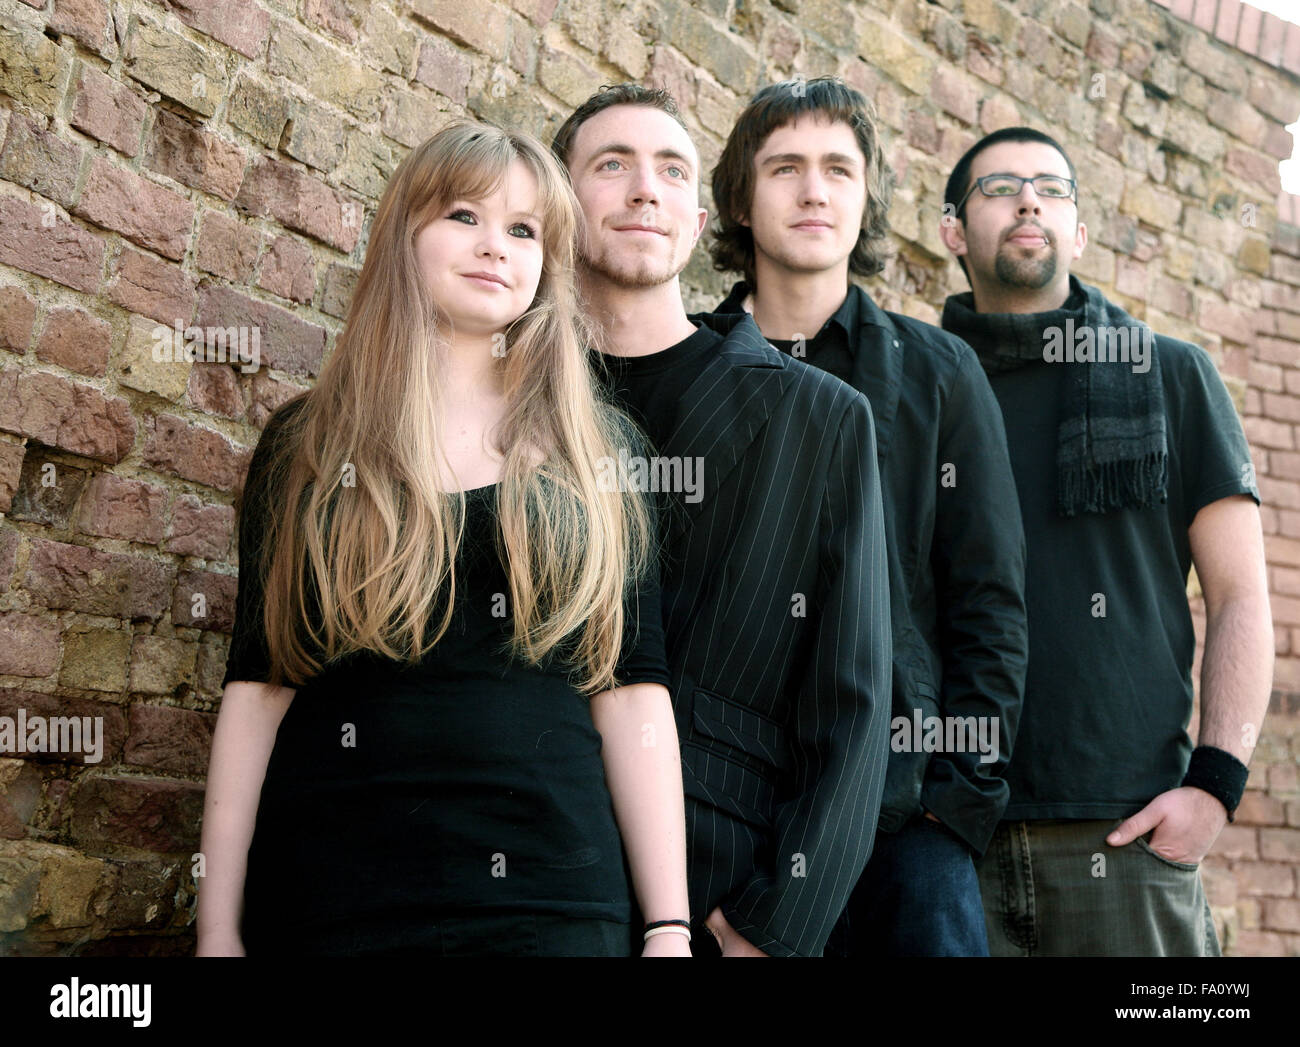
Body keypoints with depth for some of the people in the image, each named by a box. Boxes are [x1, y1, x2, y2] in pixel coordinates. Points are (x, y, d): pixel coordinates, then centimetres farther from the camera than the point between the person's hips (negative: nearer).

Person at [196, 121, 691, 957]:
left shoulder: (596, 449, 8)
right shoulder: (305, 446, 7)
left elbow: (632, 691, 2)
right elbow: (259, 685, 5)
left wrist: (669, 927, -4)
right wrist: (219, 927, 0)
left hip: (554, 896, 0)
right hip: (329, 893, 0)